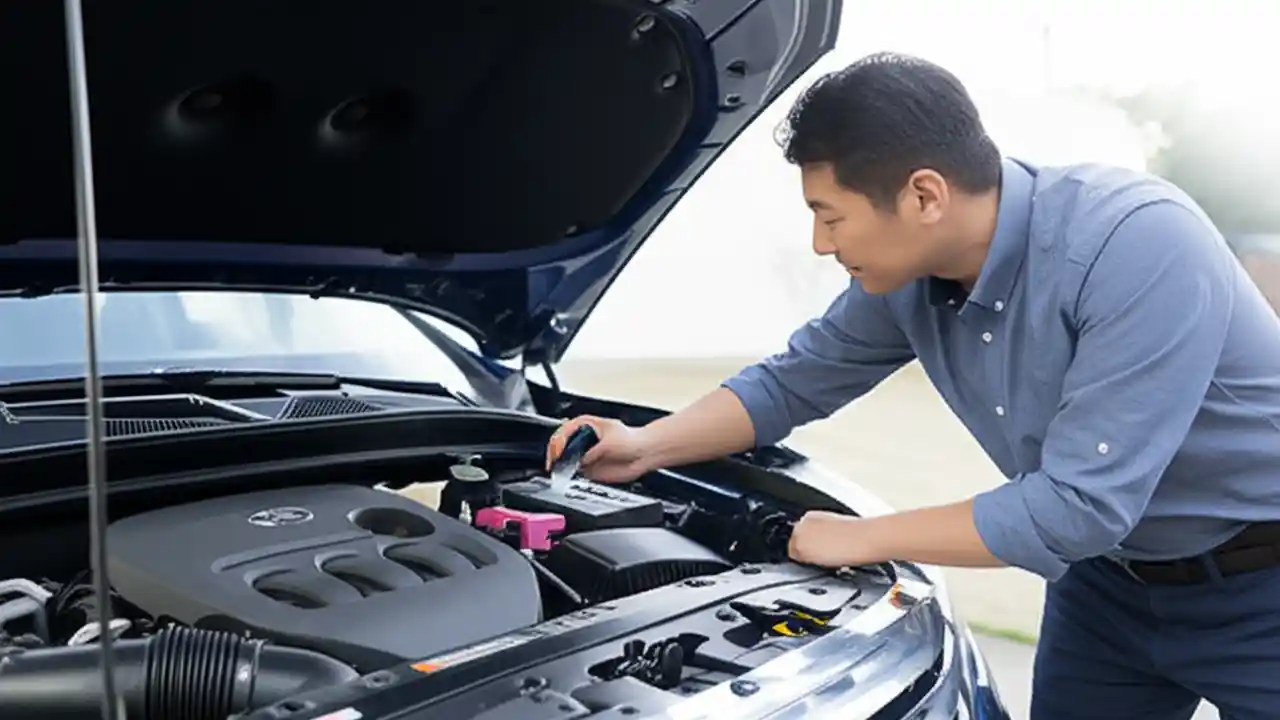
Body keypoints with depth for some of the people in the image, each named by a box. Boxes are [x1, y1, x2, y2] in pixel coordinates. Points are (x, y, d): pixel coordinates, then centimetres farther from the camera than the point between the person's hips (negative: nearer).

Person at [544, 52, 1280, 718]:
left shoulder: (1139, 242, -33)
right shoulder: (906, 274, -12)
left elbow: (1076, 504, -33)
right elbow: (794, 380, 4)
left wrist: (864, 539, -24)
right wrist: (647, 447, -6)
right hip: (1112, 576, 6)